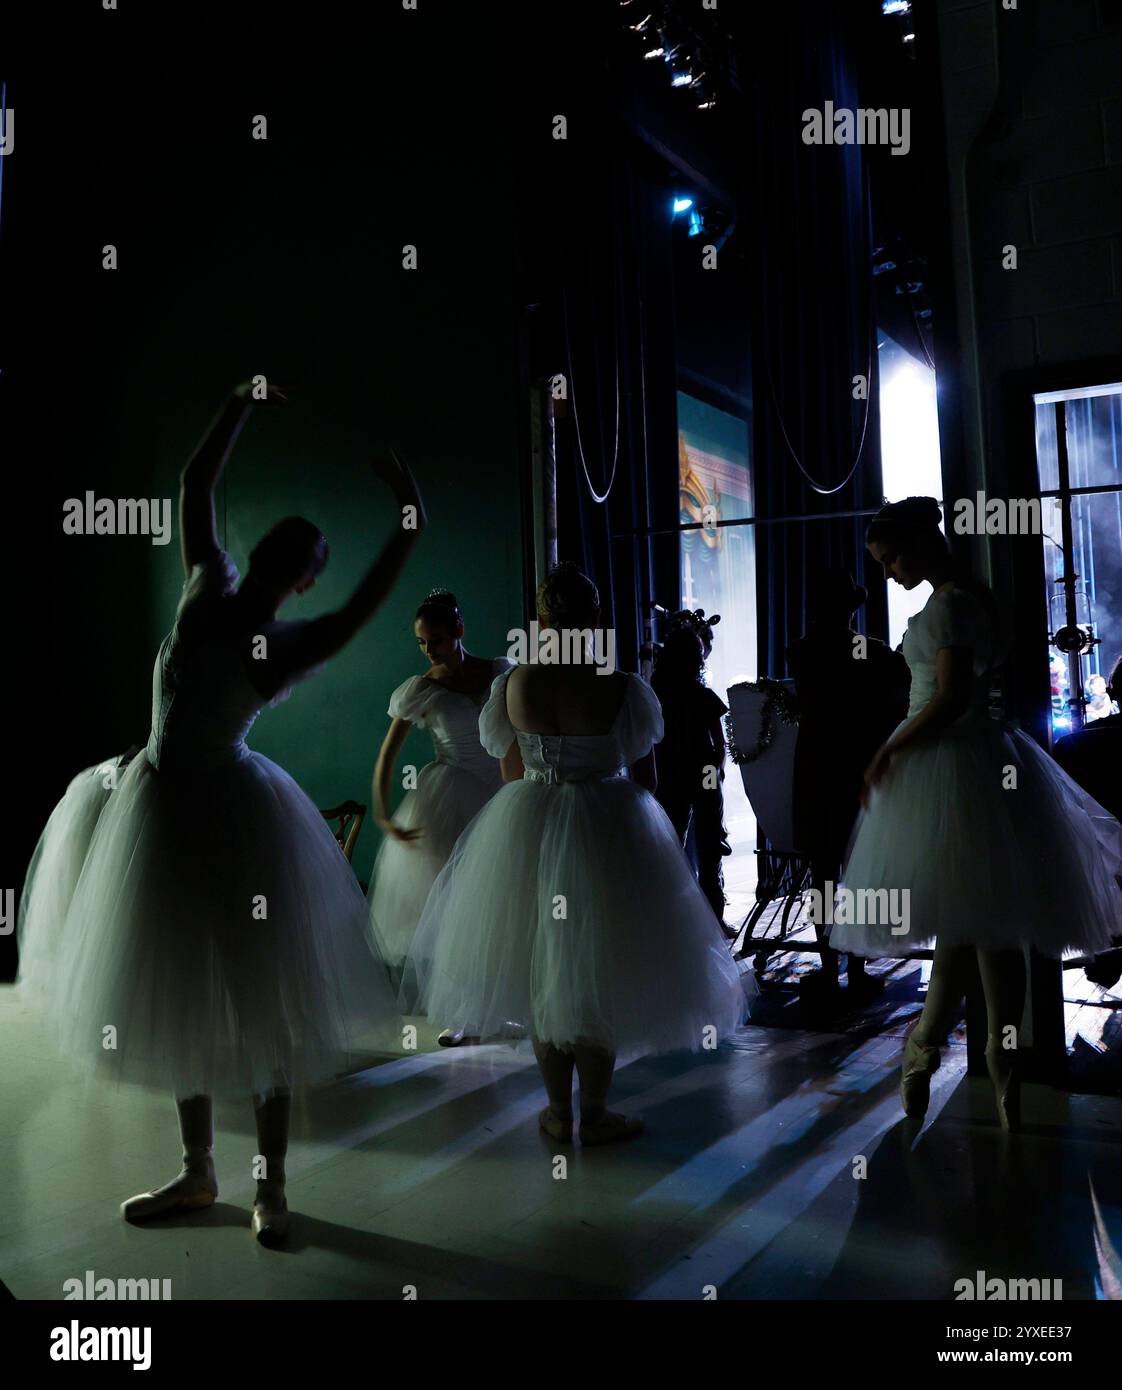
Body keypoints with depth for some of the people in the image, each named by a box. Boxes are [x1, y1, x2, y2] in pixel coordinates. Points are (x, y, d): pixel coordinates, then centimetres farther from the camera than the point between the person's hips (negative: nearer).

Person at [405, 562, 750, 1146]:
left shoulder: (511, 685, -8)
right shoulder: (625, 690, -14)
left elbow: (511, 773, 3)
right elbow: (645, 775, -2)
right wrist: (644, 829, 17)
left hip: (526, 831, 3)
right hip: (609, 832, -2)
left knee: (542, 973, 16)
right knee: (599, 977, 12)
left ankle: (558, 1113, 28)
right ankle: (595, 1115, 23)